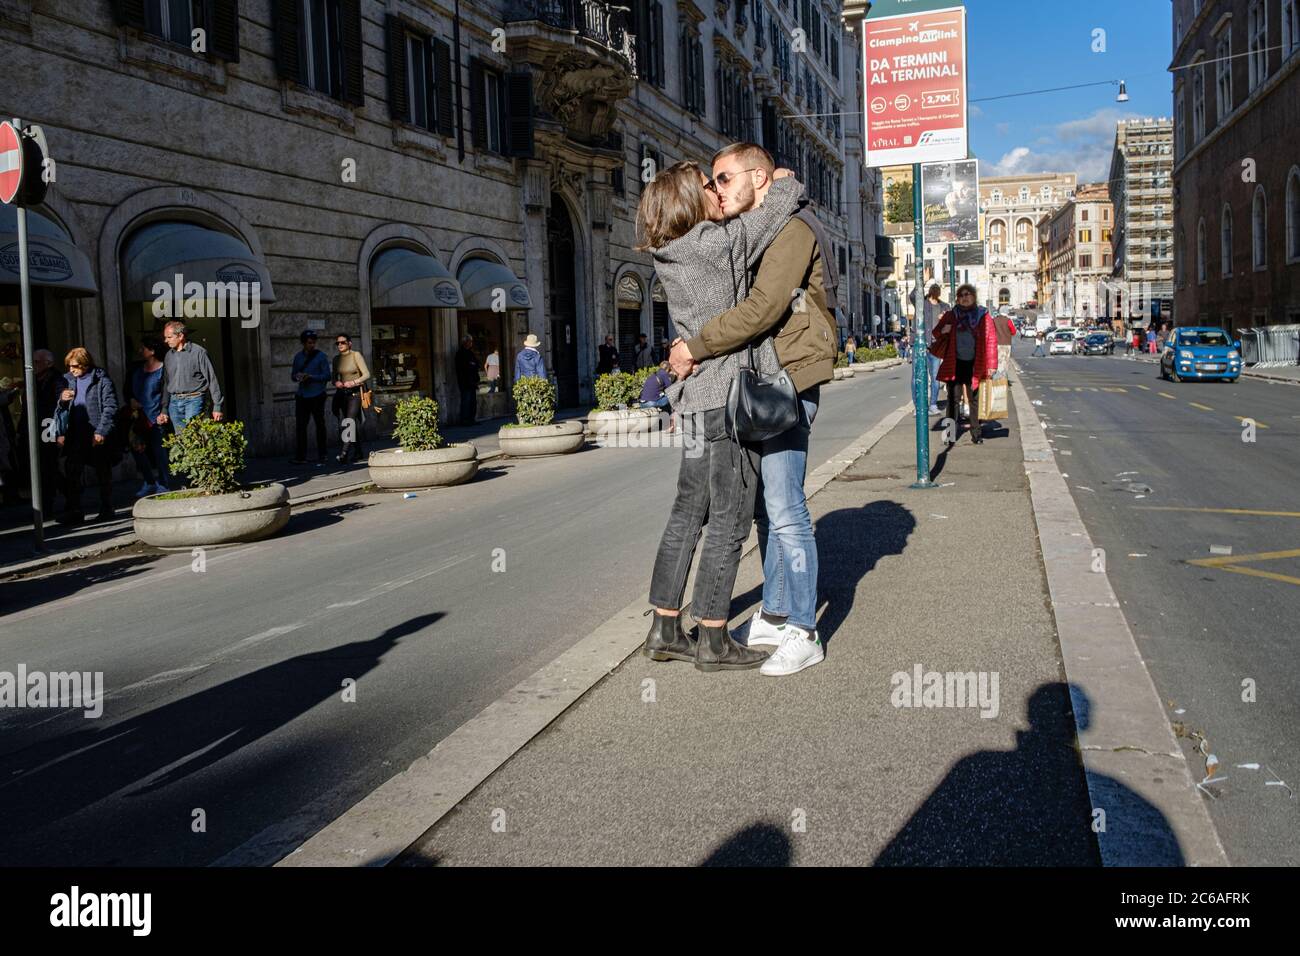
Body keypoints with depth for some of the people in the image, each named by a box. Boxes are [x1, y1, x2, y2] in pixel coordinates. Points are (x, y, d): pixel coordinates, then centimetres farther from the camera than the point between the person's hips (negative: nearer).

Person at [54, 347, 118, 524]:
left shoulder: (101, 380, -3)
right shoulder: (68, 380, 11)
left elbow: (110, 407, -8)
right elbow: (61, 410, 18)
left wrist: (101, 431, -14)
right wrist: (62, 400, -5)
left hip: (98, 436, -4)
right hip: (75, 435, 4)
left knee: (103, 474, 6)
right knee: (71, 473, -1)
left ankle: (106, 510, 16)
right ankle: (74, 511, 4)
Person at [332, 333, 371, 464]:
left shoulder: (356, 355, -4)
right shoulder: (336, 359, 11)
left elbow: (366, 374, -8)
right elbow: (334, 376, 20)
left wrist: (353, 382, -21)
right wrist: (336, 382, -3)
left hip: (355, 393, -6)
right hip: (342, 393, 6)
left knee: (350, 421, -17)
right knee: (342, 423, 3)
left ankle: (344, 452, -22)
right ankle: (357, 452, 13)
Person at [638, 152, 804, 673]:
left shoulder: (670, 254, 11)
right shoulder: (717, 244, -14)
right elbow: (771, 214, -2)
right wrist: (785, 183, 17)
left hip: (698, 400, 9)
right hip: (728, 396, -9)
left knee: (688, 514, 13)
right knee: (729, 521, -1)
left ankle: (664, 630, 19)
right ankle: (713, 641, 7)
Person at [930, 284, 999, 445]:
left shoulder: (983, 315, 0)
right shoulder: (951, 315, 4)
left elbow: (991, 340, -2)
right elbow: (936, 332, 14)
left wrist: (991, 365, -8)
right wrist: (943, 331, -12)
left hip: (974, 365, -1)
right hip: (954, 364, 1)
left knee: (974, 400, 8)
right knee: (953, 399, 2)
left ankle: (976, 433, 17)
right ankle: (951, 434, 8)